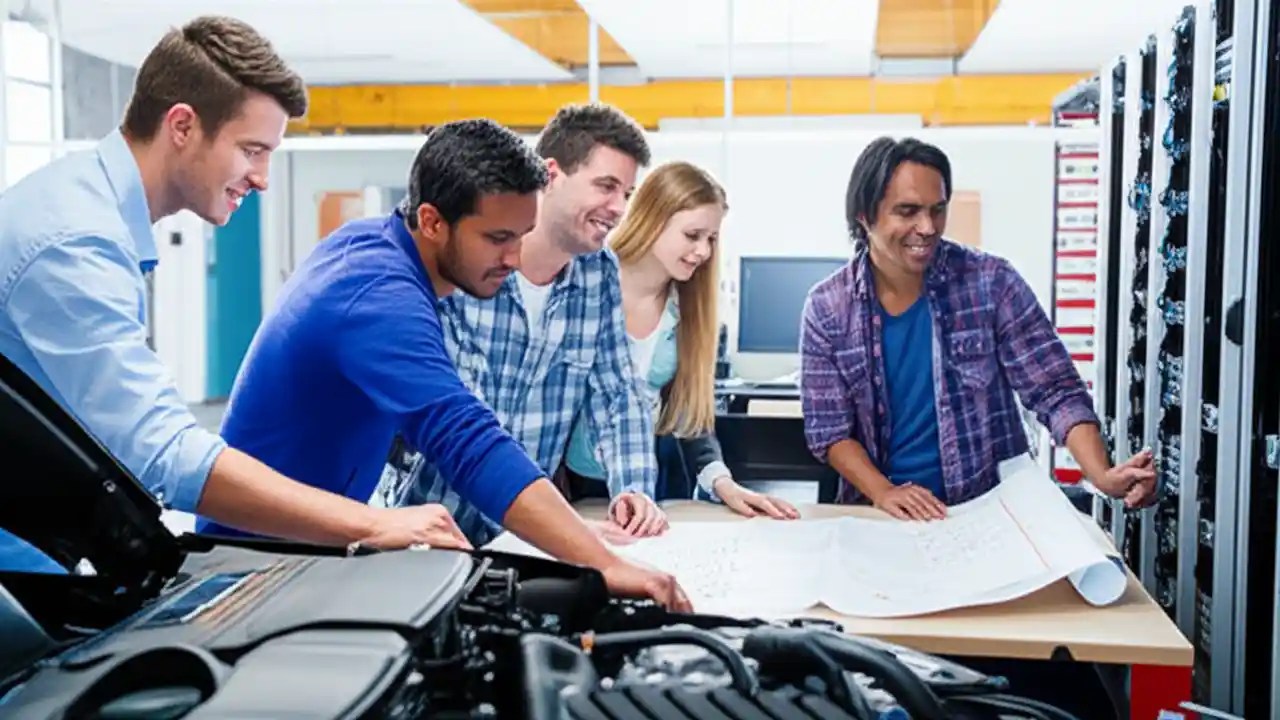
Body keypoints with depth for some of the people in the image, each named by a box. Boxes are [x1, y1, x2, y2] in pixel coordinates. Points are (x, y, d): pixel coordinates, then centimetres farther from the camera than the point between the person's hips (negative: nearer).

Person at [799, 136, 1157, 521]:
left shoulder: (991, 282, -6)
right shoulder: (827, 307, -3)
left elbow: (1056, 392, -6)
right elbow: (828, 429, -2)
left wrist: (1103, 476, -21)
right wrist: (884, 493, -18)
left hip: (987, 508, 0)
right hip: (880, 513, 1)